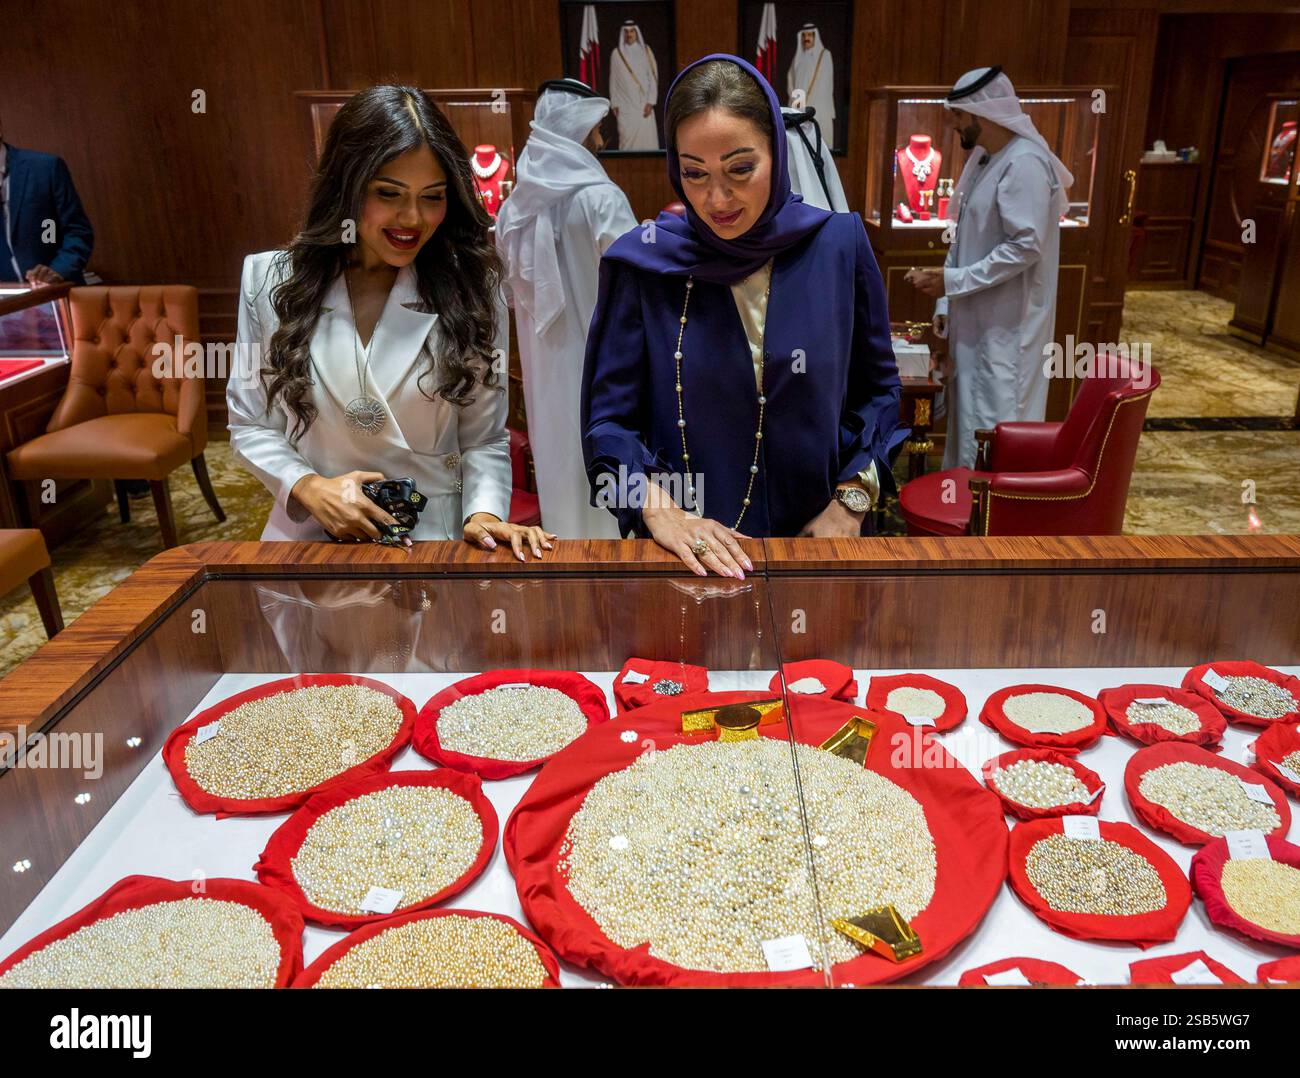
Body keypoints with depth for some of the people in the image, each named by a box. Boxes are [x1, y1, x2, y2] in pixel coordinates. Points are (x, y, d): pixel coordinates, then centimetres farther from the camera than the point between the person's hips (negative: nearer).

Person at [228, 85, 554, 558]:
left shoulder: (470, 289, 0)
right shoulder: (270, 282, 2)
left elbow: (484, 440, 3)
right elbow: (250, 425, 8)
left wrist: (484, 513, -15)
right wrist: (308, 487, -10)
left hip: (435, 536, 0)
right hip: (309, 532, 0)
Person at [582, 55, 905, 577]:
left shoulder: (839, 245, -7)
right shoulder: (642, 263, -10)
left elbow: (876, 388, 3)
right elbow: (608, 420, -8)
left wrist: (851, 500, -7)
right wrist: (660, 511, -22)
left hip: (817, 540, 2)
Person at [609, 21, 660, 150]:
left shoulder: (646, 51, 4)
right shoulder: (617, 54, 4)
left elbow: (653, 76, 1)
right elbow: (613, 80, 8)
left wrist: (650, 102, -8)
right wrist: (614, 104, 2)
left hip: (643, 103, 0)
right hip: (625, 104, 0)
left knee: (647, 136, -5)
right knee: (627, 137, -7)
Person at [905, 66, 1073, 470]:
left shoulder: (1024, 163, -17)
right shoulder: (984, 160, 13)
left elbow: (1025, 247, -23)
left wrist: (951, 281, -21)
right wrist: (946, 303, 12)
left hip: (1005, 325, -10)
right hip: (976, 319, 10)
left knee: (994, 424, -5)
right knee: (968, 413, 16)